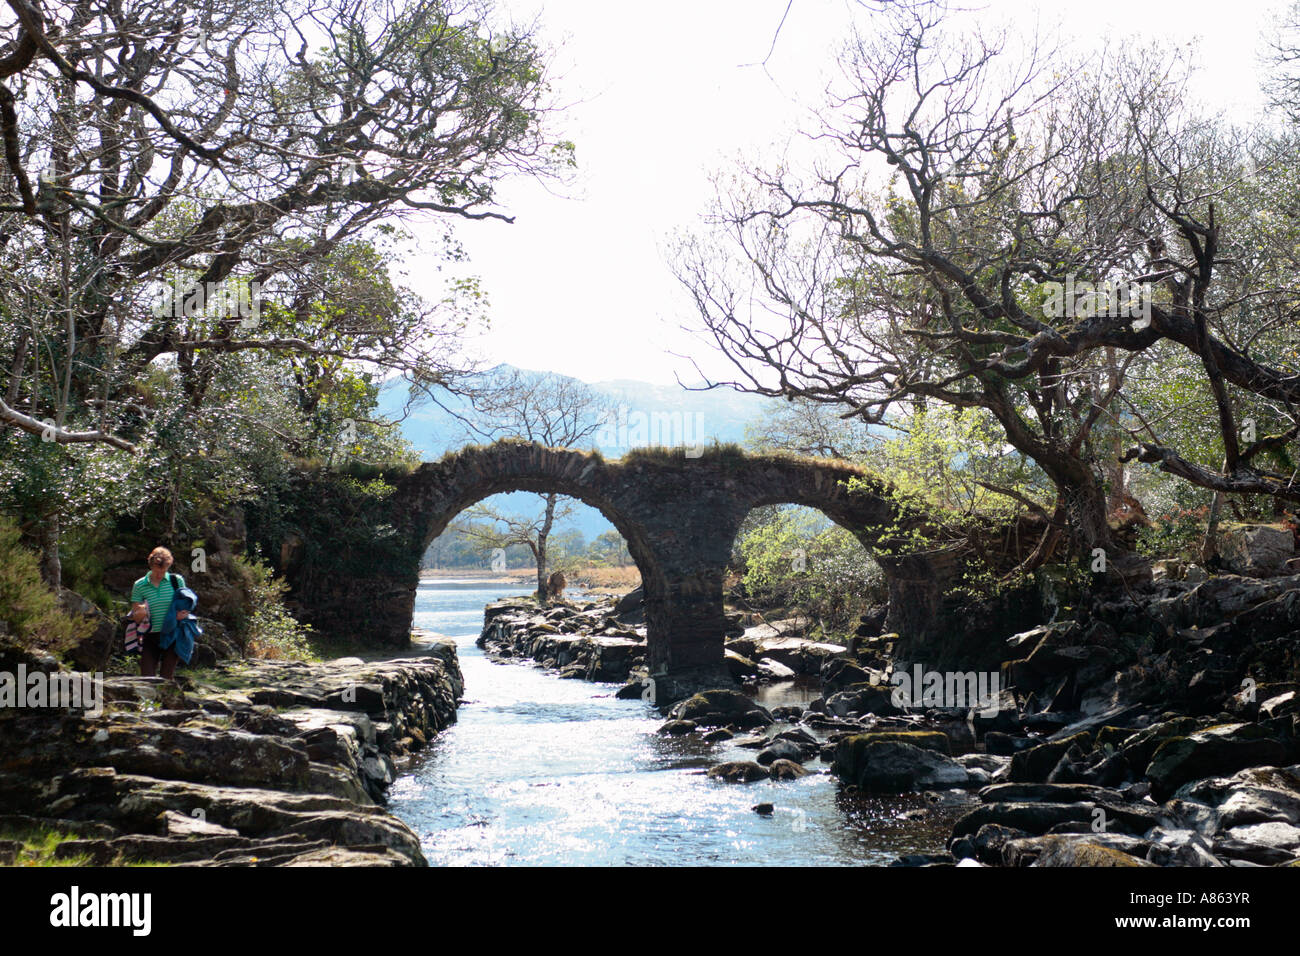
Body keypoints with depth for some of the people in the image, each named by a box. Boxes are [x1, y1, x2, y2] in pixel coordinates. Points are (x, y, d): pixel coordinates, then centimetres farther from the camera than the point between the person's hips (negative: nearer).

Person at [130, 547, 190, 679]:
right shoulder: (140, 586, 1)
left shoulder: (177, 581, 2)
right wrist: (141, 613, -21)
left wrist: (183, 614, -13)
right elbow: (135, 616, 3)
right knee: (147, 678, -5)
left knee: (168, 677, 3)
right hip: (150, 637, 0)